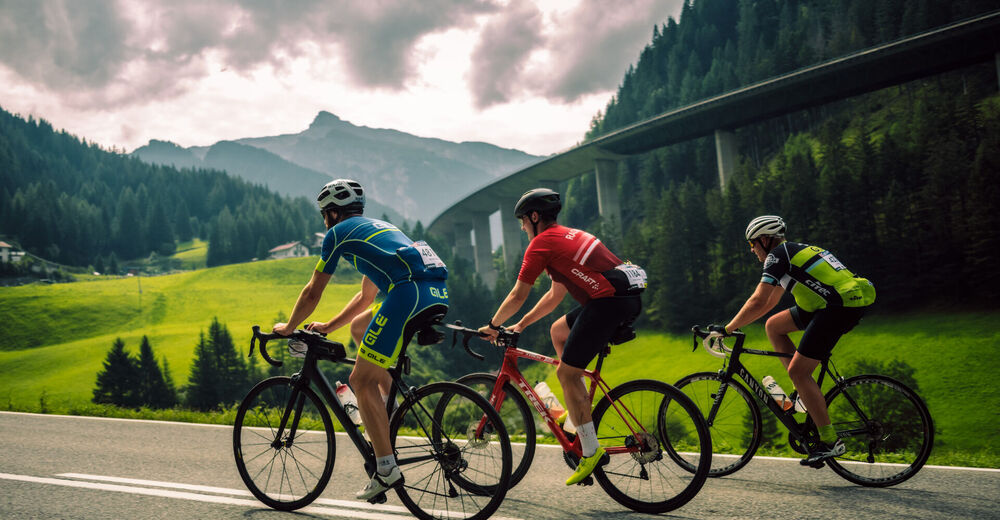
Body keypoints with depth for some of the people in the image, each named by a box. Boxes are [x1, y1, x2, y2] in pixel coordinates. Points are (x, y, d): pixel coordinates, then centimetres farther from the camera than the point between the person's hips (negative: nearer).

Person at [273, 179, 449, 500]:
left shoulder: (338, 233, 13)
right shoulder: (377, 227, 35)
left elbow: (312, 294, 17)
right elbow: (366, 296, 41)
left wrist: (288, 328, 34)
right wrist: (327, 327, 47)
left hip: (408, 293, -8)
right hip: (438, 294, 8)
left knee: (362, 380, 0)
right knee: (359, 326, 29)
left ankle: (386, 469, -6)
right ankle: (392, 409, 24)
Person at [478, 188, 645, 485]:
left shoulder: (541, 243, 0)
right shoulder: (570, 236, 27)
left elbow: (517, 296, 2)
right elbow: (555, 296, 32)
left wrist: (493, 326, 18)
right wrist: (520, 326, 35)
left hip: (609, 302, -9)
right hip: (628, 297, 9)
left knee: (566, 373, 0)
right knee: (558, 331, 26)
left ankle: (591, 453, 1)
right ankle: (579, 414, 26)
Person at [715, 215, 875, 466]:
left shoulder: (777, 255, -5)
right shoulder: (792, 252, 23)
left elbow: (758, 302, -14)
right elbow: (770, 302, 28)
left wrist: (727, 328, -6)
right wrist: (736, 324, 28)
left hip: (841, 306, -10)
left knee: (797, 371, -8)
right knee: (773, 326, 16)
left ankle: (830, 441, -4)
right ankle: (806, 391, 15)